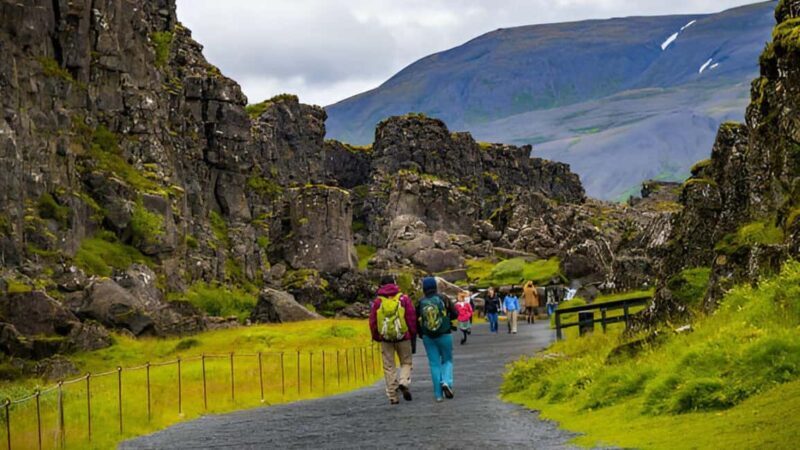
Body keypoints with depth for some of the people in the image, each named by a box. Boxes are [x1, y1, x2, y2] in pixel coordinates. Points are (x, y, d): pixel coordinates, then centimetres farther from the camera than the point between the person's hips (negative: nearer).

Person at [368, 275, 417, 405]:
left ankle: (392, 395, 5)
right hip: (403, 337, -1)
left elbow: (372, 321, 4)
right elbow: (412, 317, -1)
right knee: (406, 362, 13)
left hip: (385, 338, 1)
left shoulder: (377, 301, 2)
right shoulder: (403, 298, -1)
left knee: (389, 366, 6)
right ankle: (404, 382, -15)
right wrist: (413, 334, 11)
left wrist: (376, 337, 17)